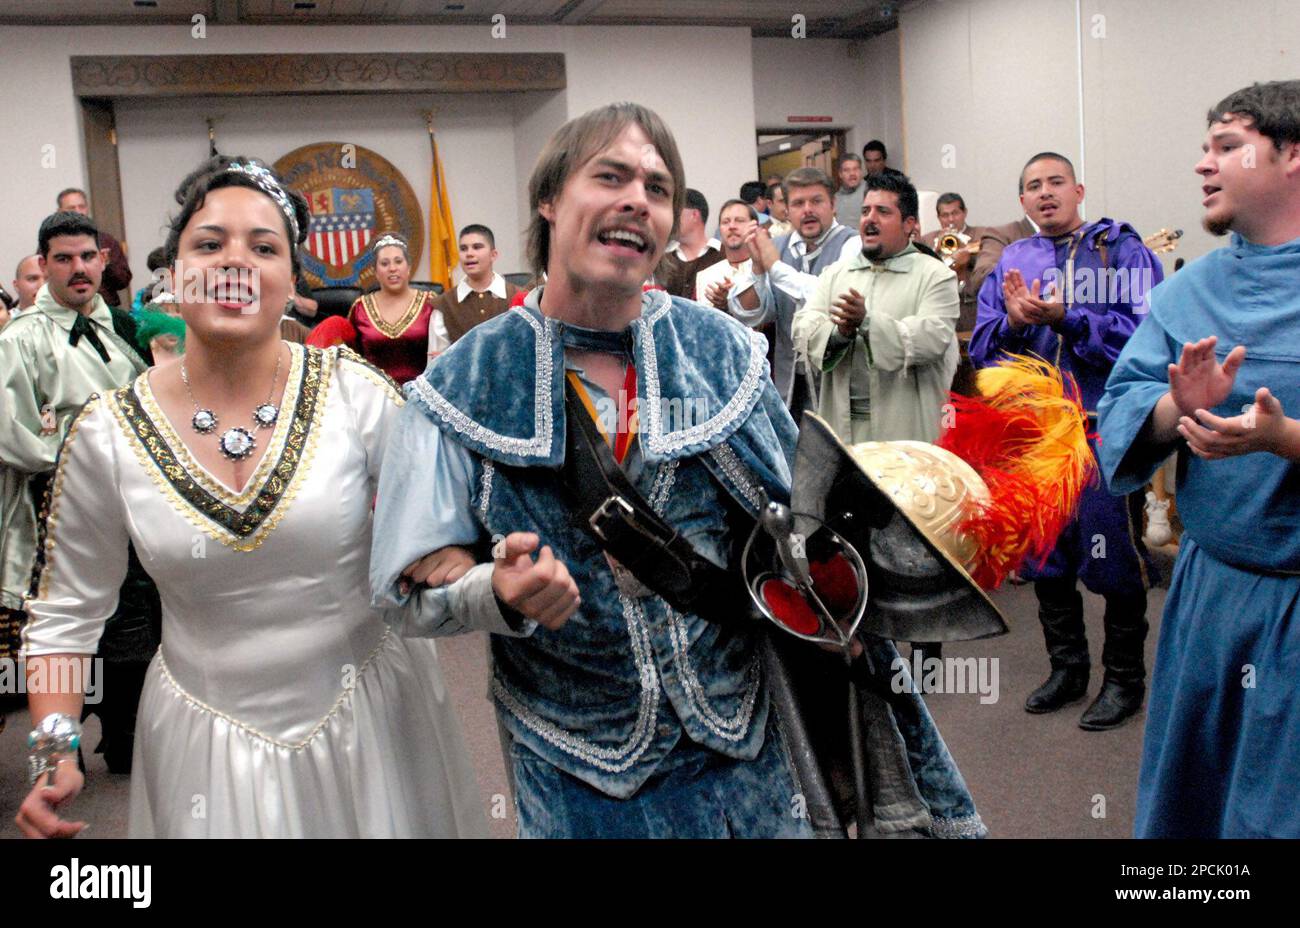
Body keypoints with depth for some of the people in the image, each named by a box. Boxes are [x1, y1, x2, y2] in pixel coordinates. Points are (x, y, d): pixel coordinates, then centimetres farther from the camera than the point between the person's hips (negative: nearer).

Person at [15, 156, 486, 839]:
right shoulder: (106, 434, -8)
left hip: (370, 715, 0)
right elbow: (67, 613, 2)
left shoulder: (356, 393, -12)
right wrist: (55, 754, -9)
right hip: (206, 738, 1)